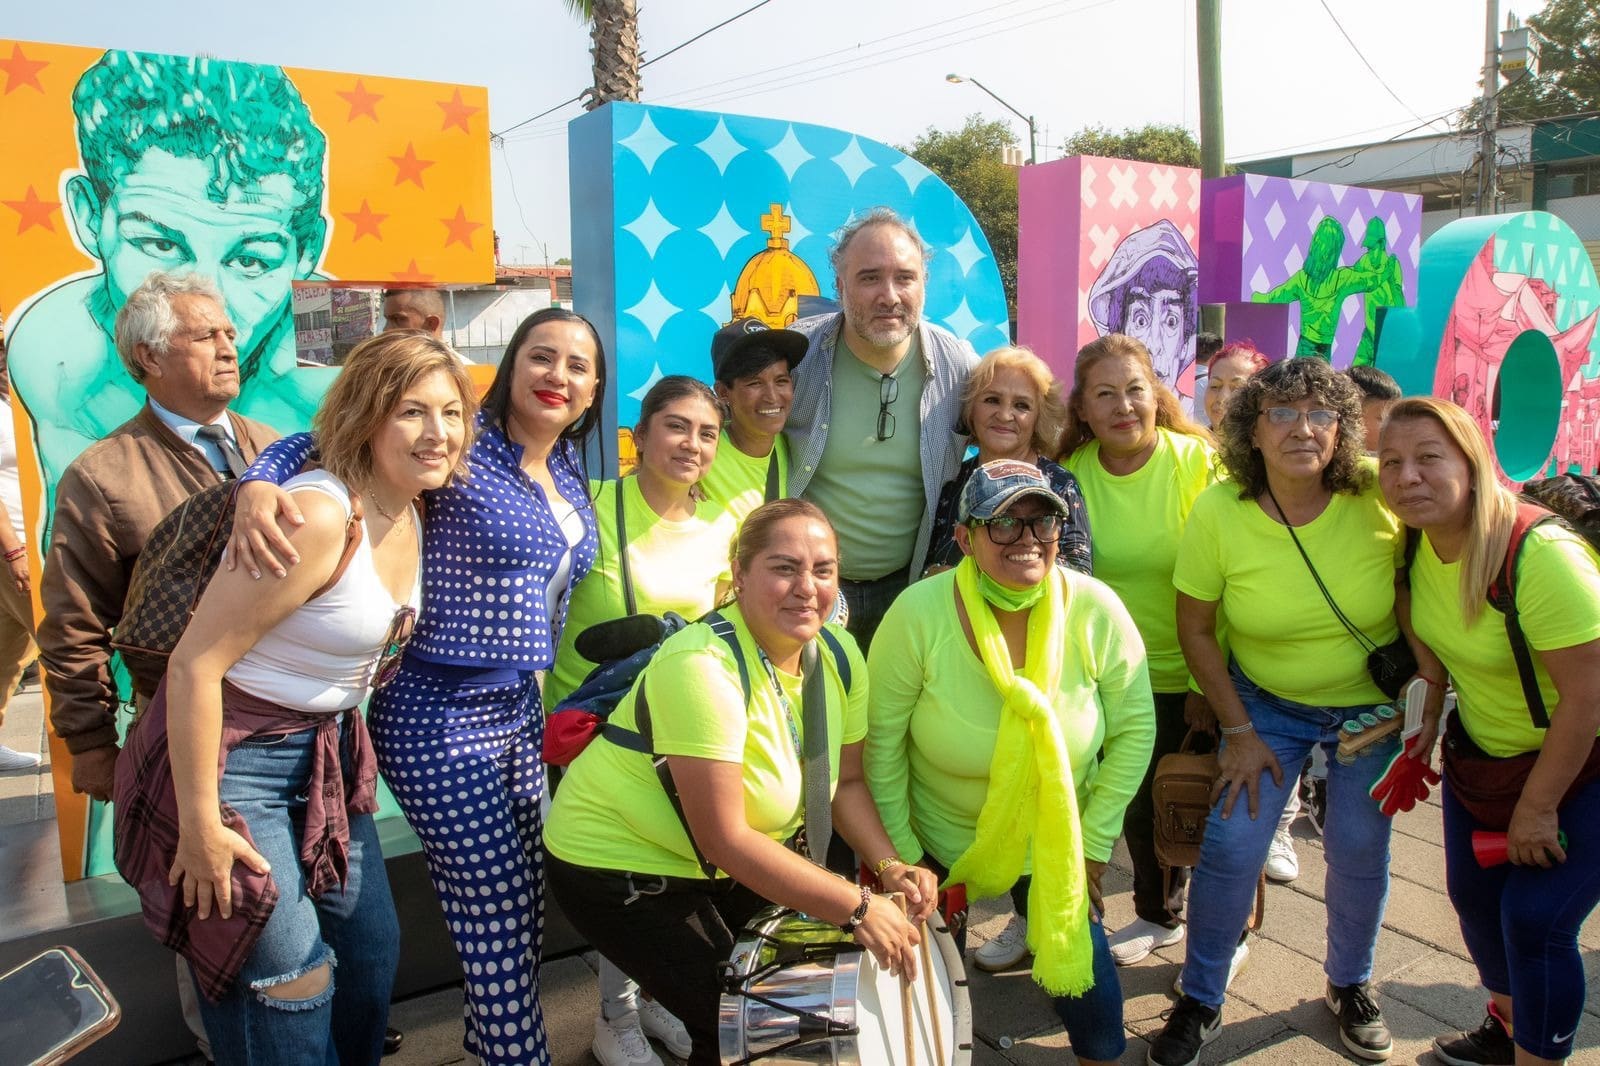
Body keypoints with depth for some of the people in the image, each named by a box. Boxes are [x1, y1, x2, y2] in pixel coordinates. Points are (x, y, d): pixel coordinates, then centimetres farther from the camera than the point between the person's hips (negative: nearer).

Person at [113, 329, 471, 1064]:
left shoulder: (408, 514, 0)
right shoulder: (321, 515, -27)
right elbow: (195, 663, -25)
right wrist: (200, 825, -21)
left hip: (325, 756, 8)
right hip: (230, 757, -8)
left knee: (374, 950, 16)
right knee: (292, 983, -2)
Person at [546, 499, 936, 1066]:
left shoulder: (838, 653, -8)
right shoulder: (702, 667, -30)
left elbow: (845, 781, 2)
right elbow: (724, 838, -29)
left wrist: (889, 866, -15)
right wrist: (856, 908, -27)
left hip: (729, 865, 7)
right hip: (617, 863, -7)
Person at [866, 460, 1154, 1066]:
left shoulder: (1095, 611, -19)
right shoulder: (920, 614, -25)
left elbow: (1134, 728, -8)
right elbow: (881, 738, -14)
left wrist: (1093, 845, -6)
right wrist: (901, 854, -8)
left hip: (1059, 846, 1)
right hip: (942, 844, -1)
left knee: (1088, 981, 5)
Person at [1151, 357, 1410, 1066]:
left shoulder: (1379, 496, -20)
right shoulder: (1218, 512, -20)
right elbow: (1195, 630, -10)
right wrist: (1238, 733, -9)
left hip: (1373, 705, 1)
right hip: (1266, 702, 0)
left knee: (1359, 850, 6)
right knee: (1230, 844, -6)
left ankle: (1351, 986, 36)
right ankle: (1201, 1000, 17)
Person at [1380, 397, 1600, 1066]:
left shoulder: (1542, 556, -31)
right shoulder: (1417, 544, -10)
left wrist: (1537, 808, -18)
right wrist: (1428, 718, 0)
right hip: (1480, 752, 7)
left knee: (1535, 919, -8)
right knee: (1473, 894, 14)